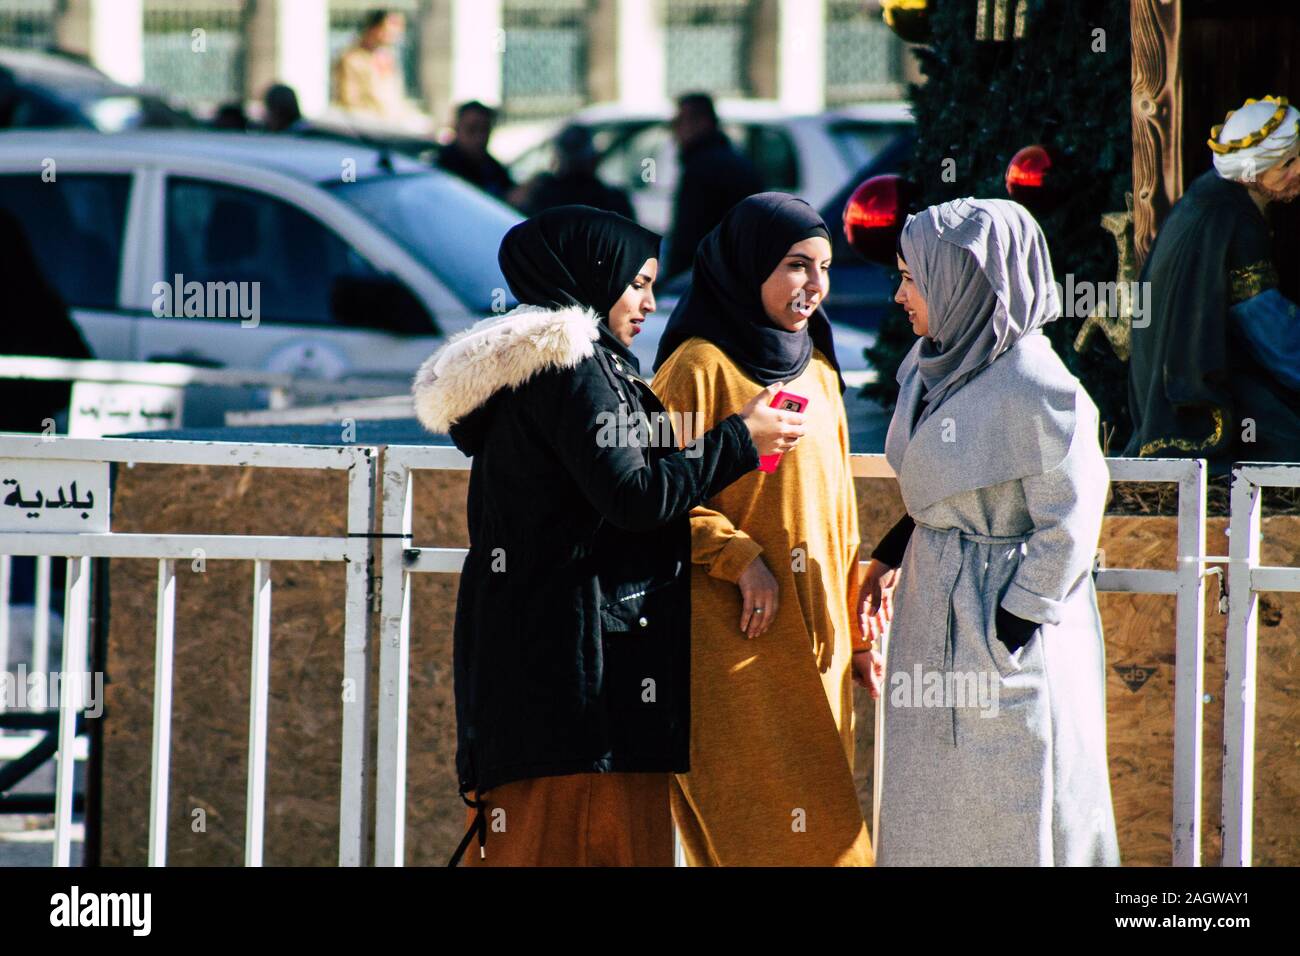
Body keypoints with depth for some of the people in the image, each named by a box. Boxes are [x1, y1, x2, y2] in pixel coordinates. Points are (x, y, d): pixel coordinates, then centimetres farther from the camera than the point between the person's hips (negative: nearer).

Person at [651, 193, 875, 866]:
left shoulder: (817, 372, 16)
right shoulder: (700, 367, -7)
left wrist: (858, 630, 19)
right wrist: (740, 558, -18)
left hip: (814, 637, 8)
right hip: (734, 637, -8)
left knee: (819, 825, 5)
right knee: (780, 832, -13)